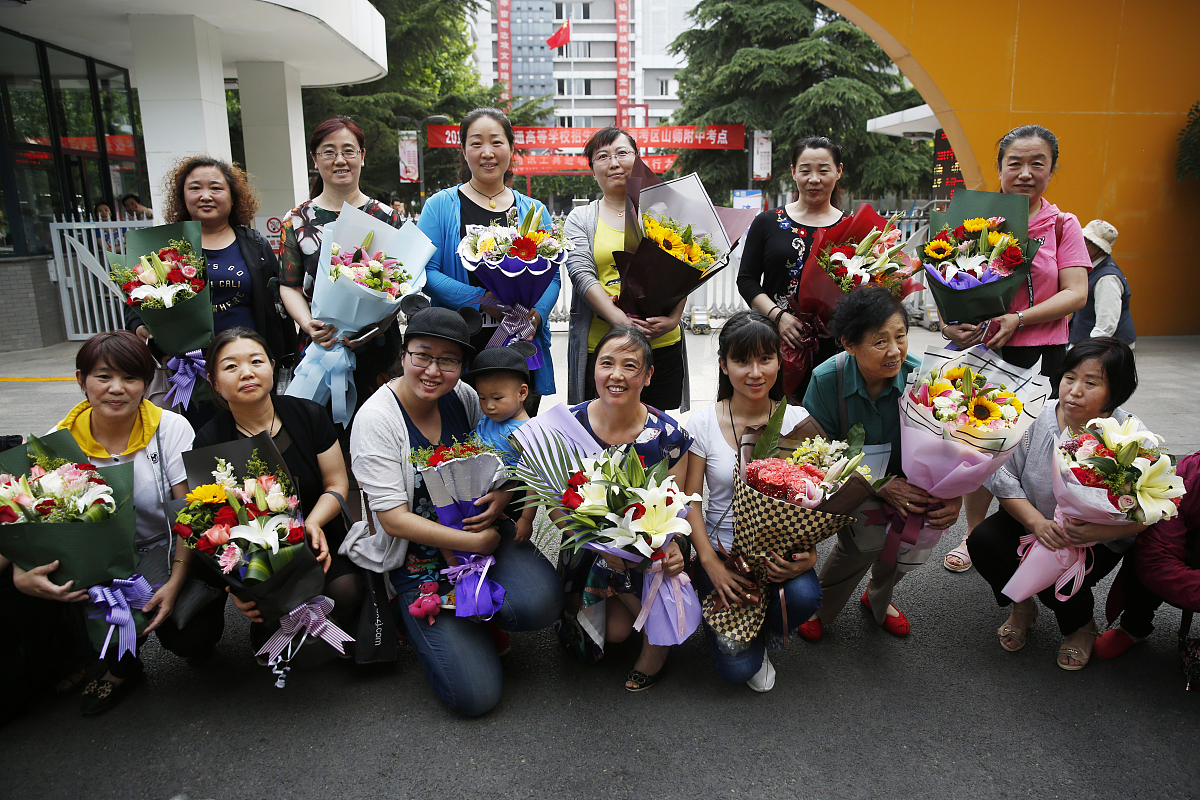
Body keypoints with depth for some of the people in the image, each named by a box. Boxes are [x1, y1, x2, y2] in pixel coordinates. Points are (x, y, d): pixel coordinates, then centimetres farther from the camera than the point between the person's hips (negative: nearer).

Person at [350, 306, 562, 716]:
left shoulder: (463, 396, -3)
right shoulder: (376, 419, -16)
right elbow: (394, 519, -17)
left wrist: (502, 495, -13)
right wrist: (475, 542, -20)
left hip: (484, 529, 4)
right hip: (421, 560, -3)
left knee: (539, 604, -27)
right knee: (475, 695, -12)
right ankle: (416, 615, 14)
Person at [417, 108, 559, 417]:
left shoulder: (534, 210, 13)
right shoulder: (441, 206, 4)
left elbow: (552, 277, 10)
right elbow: (425, 271, -5)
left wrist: (536, 313, -11)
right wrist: (483, 301, -17)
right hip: (460, 347, -2)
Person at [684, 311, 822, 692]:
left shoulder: (796, 420, -4)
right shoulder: (703, 422, -8)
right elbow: (691, 499, -6)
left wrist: (809, 553, -21)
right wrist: (710, 563, -18)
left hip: (780, 550, 2)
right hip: (723, 550, -1)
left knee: (805, 597, -31)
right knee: (737, 666, -16)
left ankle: (762, 626, 7)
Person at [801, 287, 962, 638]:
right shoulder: (827, 380, -23)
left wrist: (954, 495, -31)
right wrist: (880, 487, -30)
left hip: (902, 476, 3)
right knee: (868, 537, -26)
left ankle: (879, 597, 17)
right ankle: (819, 605, 6)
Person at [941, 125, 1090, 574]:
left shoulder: (1063, 225, 3)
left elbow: (1076, 293, -5)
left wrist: (1018, 320, -21)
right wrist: (948, 321, -18)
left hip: (1039, 353, 0)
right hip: (977, 349, 0)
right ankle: (973, 535, 27)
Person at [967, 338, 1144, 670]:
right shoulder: (1036, 416, -14)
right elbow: (1004, 478, -11)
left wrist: (1093, 532, -37)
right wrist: (1037, 523, -25)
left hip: (1098, 541, -2)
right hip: (1030, 519, 3)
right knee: (982, 541, -22)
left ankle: (1082, 626, 12)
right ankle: (1022, 607, 11)